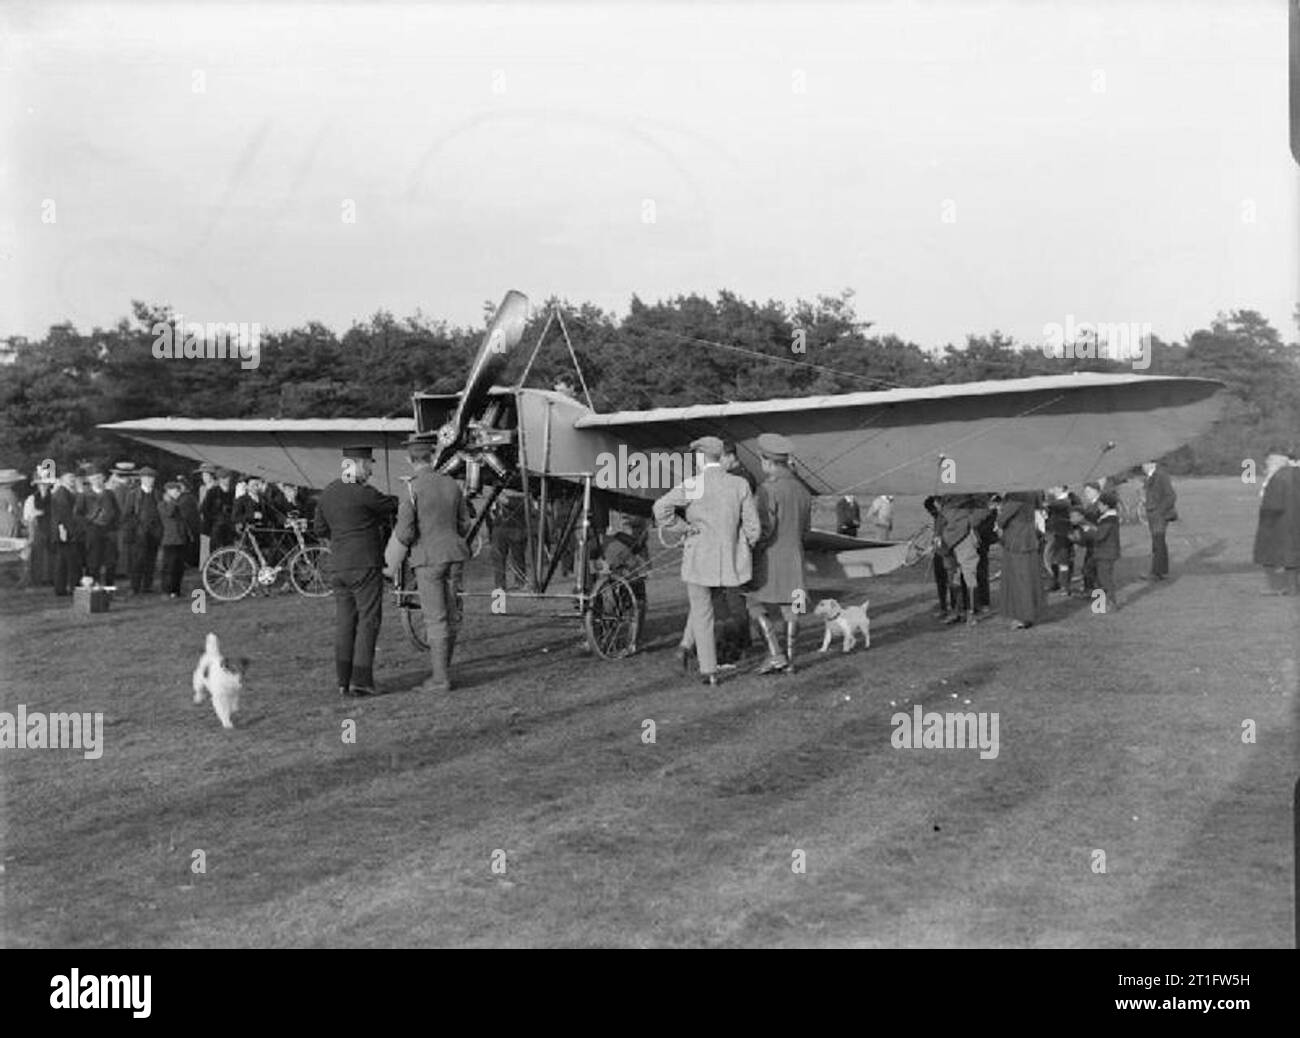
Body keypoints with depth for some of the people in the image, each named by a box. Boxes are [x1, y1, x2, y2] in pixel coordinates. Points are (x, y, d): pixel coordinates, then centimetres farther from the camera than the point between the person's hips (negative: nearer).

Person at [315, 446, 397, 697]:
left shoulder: (327, 494, 9)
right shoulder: (363, 493, -14)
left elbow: (321, 530, 17)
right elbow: (395, 507, -2)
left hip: (338, 567, 7)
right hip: (365, 566, -7)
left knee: (344, 623, 10)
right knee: (368, 620, -2)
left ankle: (344, 681, 10)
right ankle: (361, 679, -7)